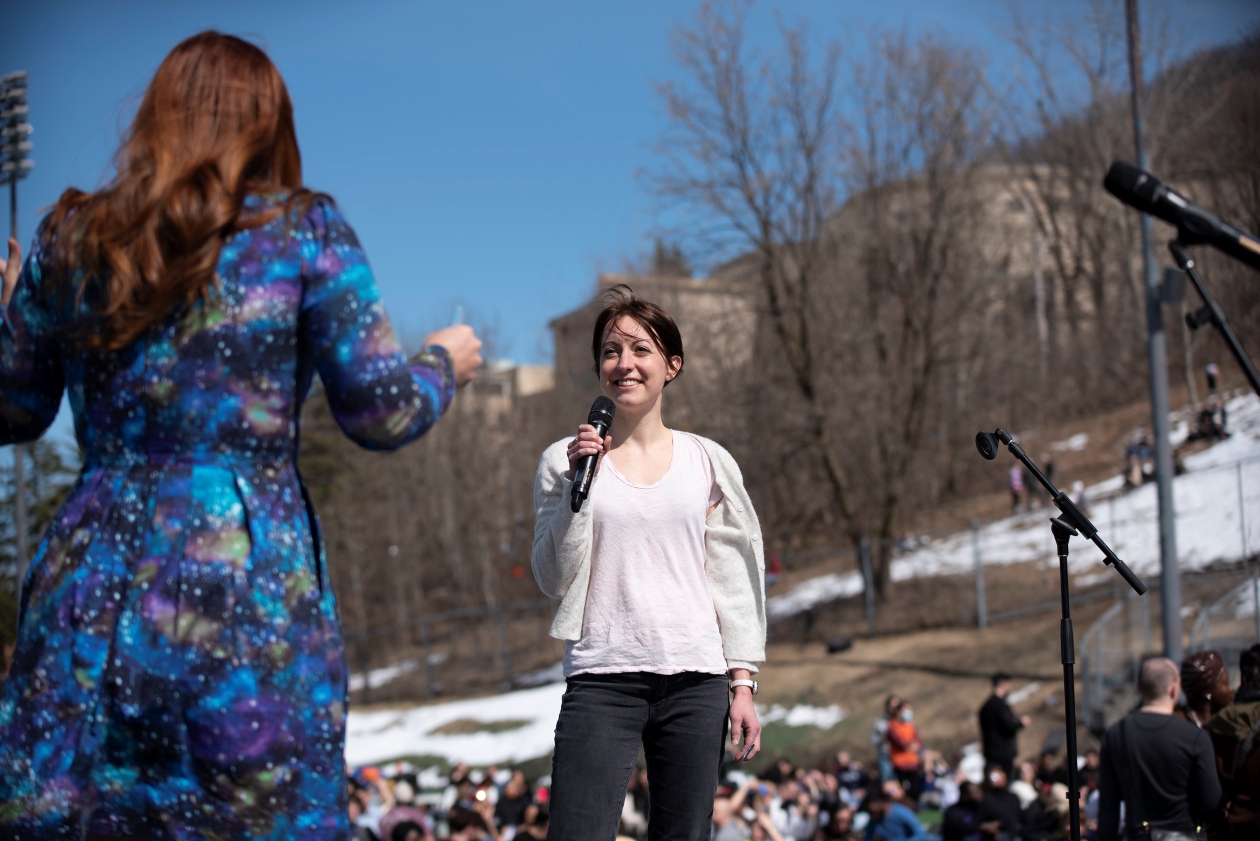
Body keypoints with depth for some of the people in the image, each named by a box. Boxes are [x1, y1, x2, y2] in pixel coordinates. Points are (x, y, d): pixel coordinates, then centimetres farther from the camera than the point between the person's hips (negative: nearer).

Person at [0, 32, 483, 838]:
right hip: (249, 590, -2)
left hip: (90, 582, 3)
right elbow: (382, 414, -1)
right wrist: (444, 364, 20)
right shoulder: (303, 231, 0)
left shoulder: (70, 238, 8)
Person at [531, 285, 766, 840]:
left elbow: (733, 581, 10)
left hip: (694, 682, 2)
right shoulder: (565, 460, 5)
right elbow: (554, 578, -1)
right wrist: (579, 484, -10)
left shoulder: (707, 462, 9)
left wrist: (743, 683, 4)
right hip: (602, 678, -2)